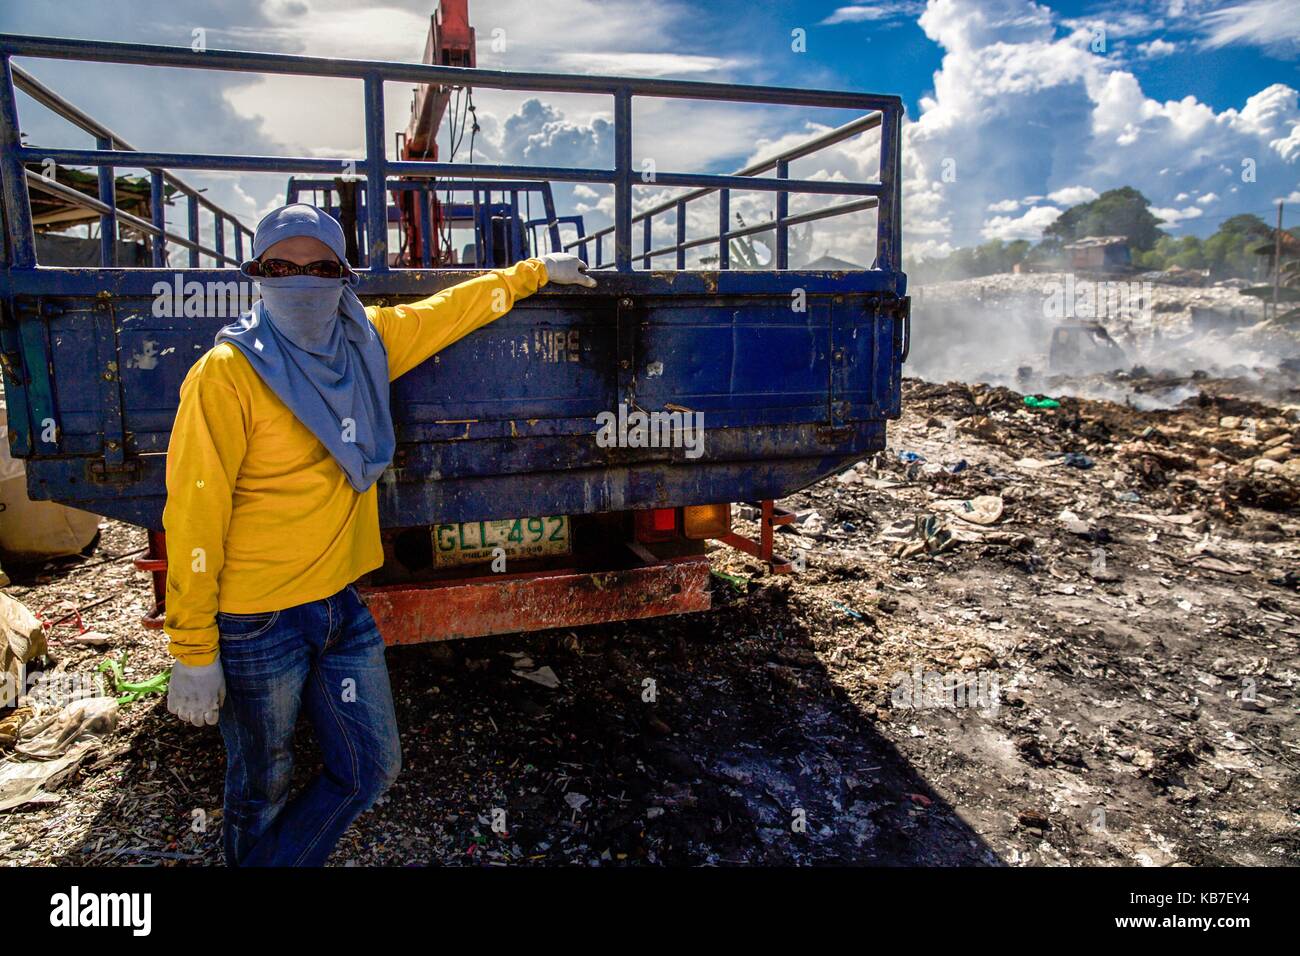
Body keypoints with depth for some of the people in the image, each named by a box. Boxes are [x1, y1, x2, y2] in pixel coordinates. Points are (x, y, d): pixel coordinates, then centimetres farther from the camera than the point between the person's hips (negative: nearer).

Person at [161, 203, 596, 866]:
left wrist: (536, 270, 26)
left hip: (341, 605, 6)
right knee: (262, 794, 12)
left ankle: (279, 860, 35)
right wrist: (193, 651, -15)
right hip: (257, 624, -6)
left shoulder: (368, 344, 2)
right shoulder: (227, 373, -15)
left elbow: (454, 308, 17)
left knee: (372, 768, 15)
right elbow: (194, 517, -15)